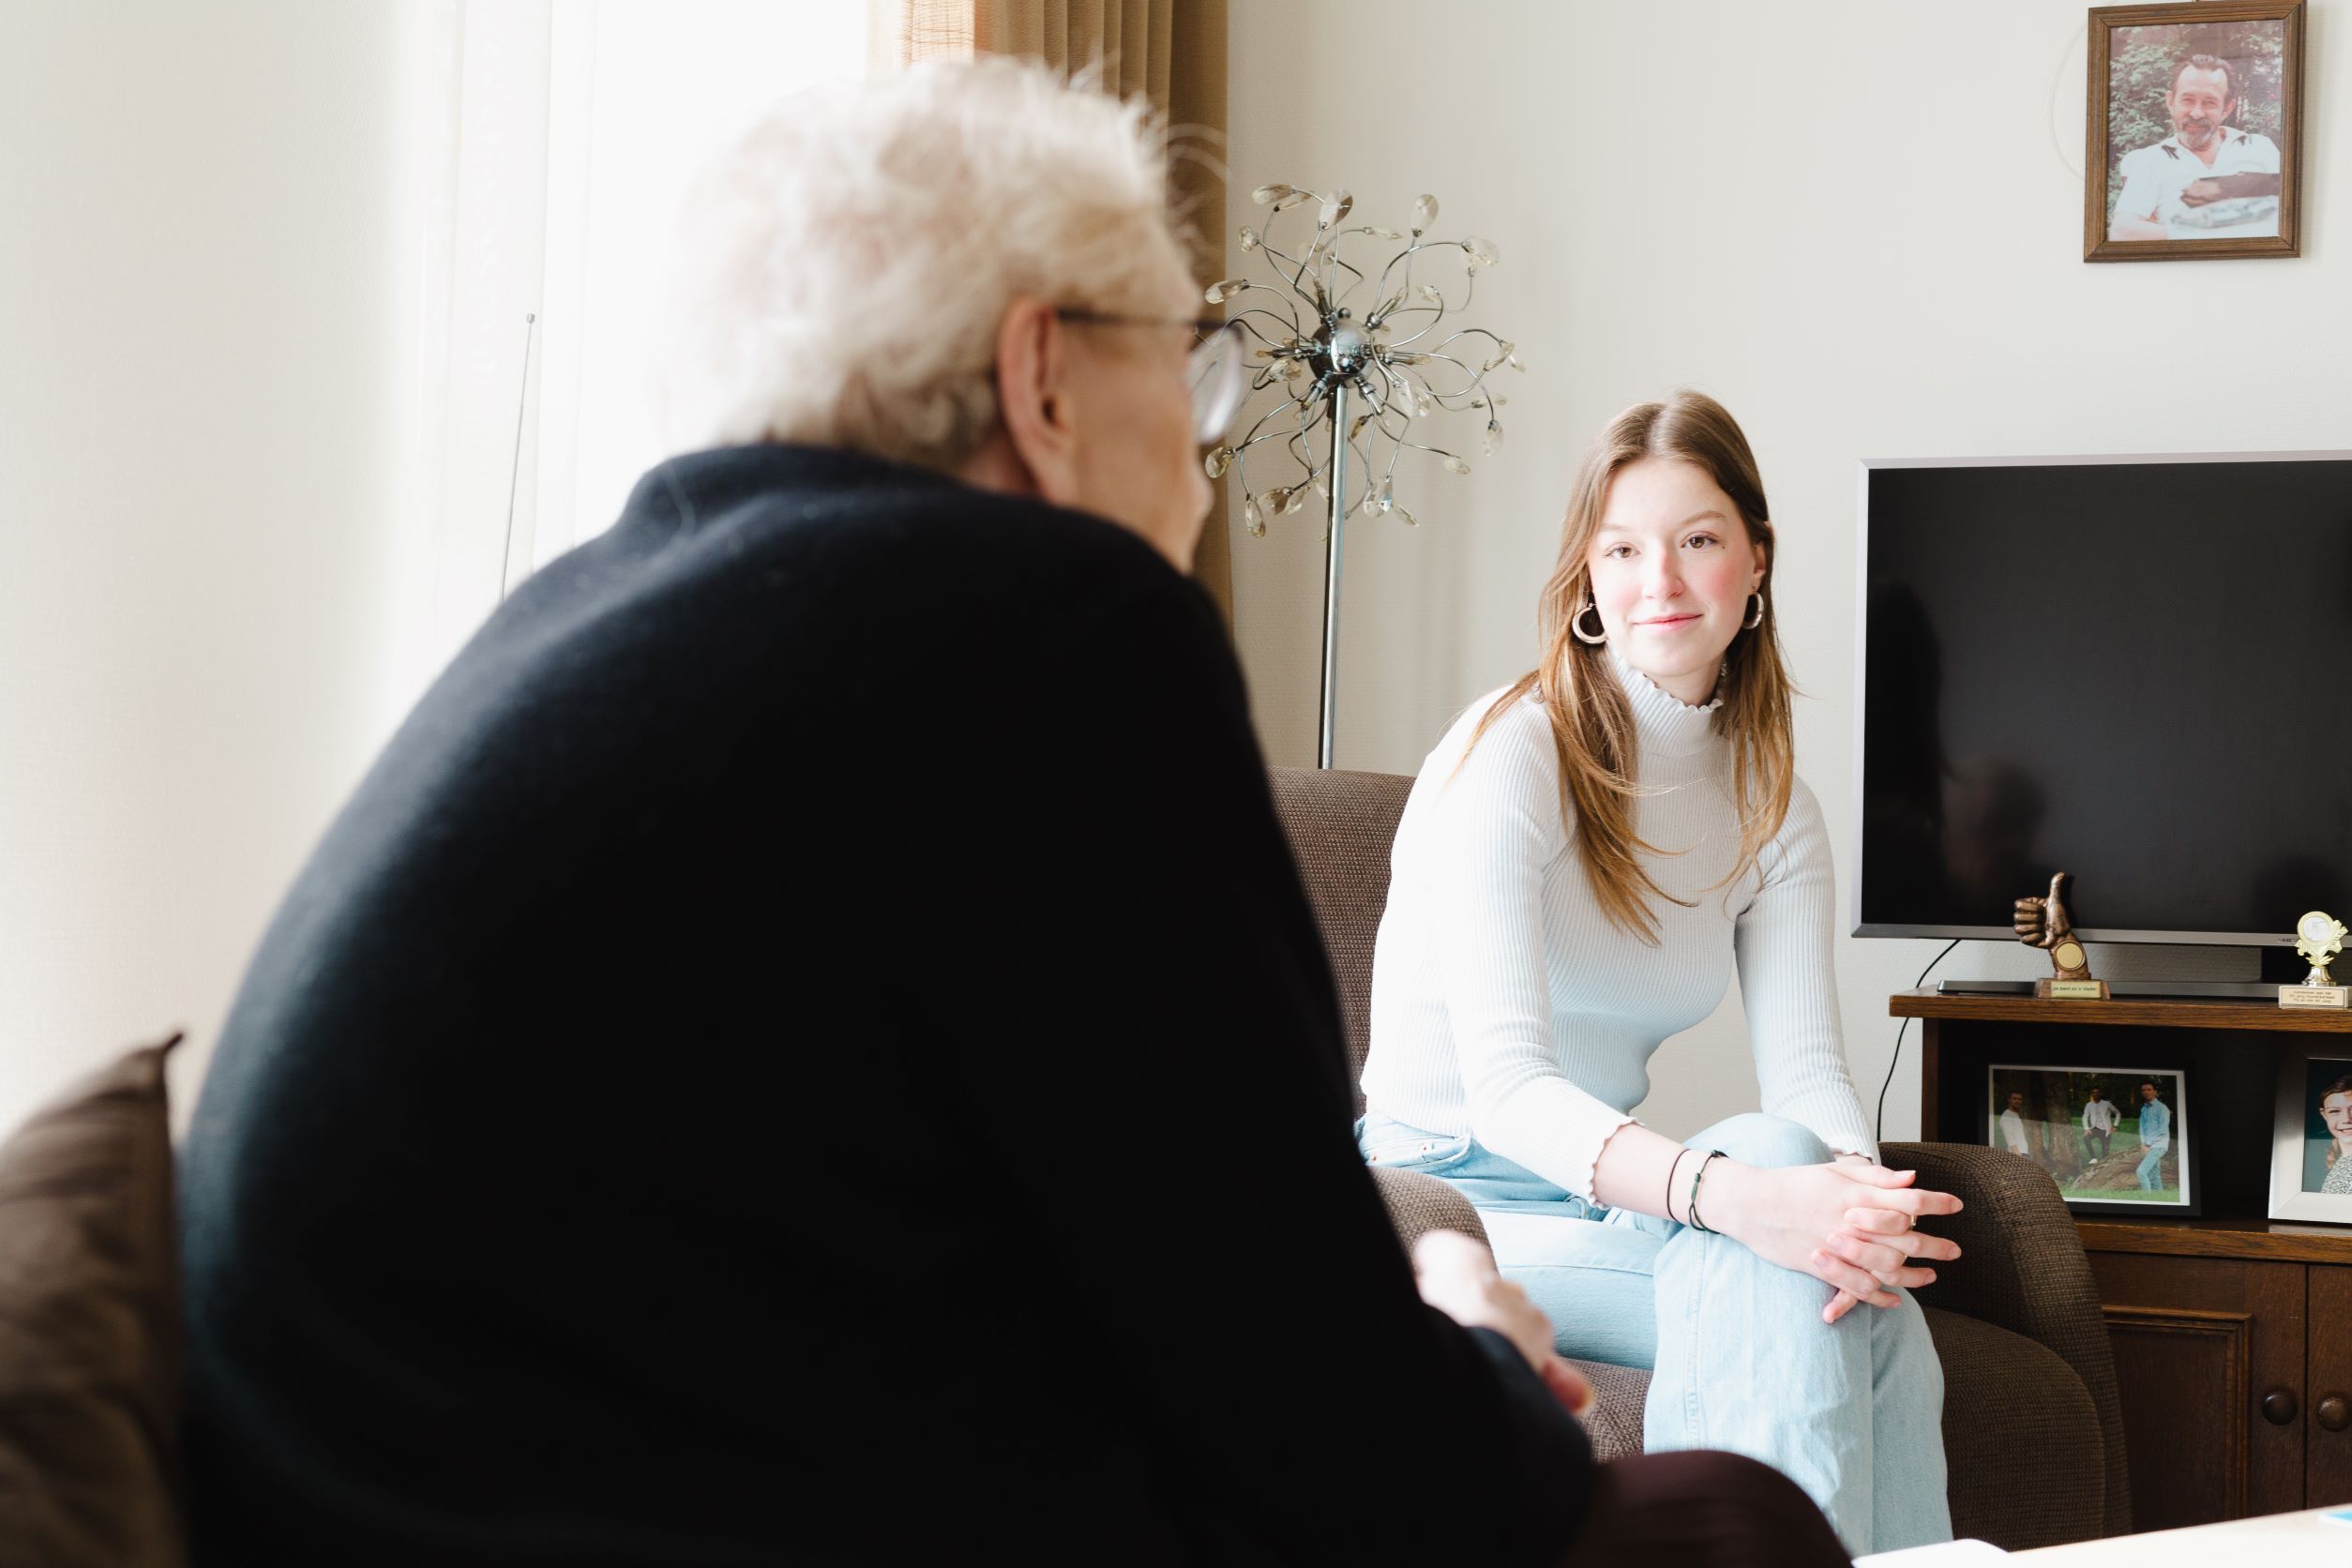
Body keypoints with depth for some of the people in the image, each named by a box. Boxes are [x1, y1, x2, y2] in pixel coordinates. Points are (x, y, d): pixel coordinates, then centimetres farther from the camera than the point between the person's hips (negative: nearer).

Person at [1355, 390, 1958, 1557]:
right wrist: (1732, 1194, -41)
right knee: (1769, 1192, -31)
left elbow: (1806, 1065, -5)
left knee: (1877, 1317, -25)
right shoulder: (1510, 758, -14)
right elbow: (1504, 1085, -25)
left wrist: (1859, 1185, -30)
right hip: (1456, 1200, -5)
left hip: (1607, 1195, 5)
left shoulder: (1773, 807, 7)